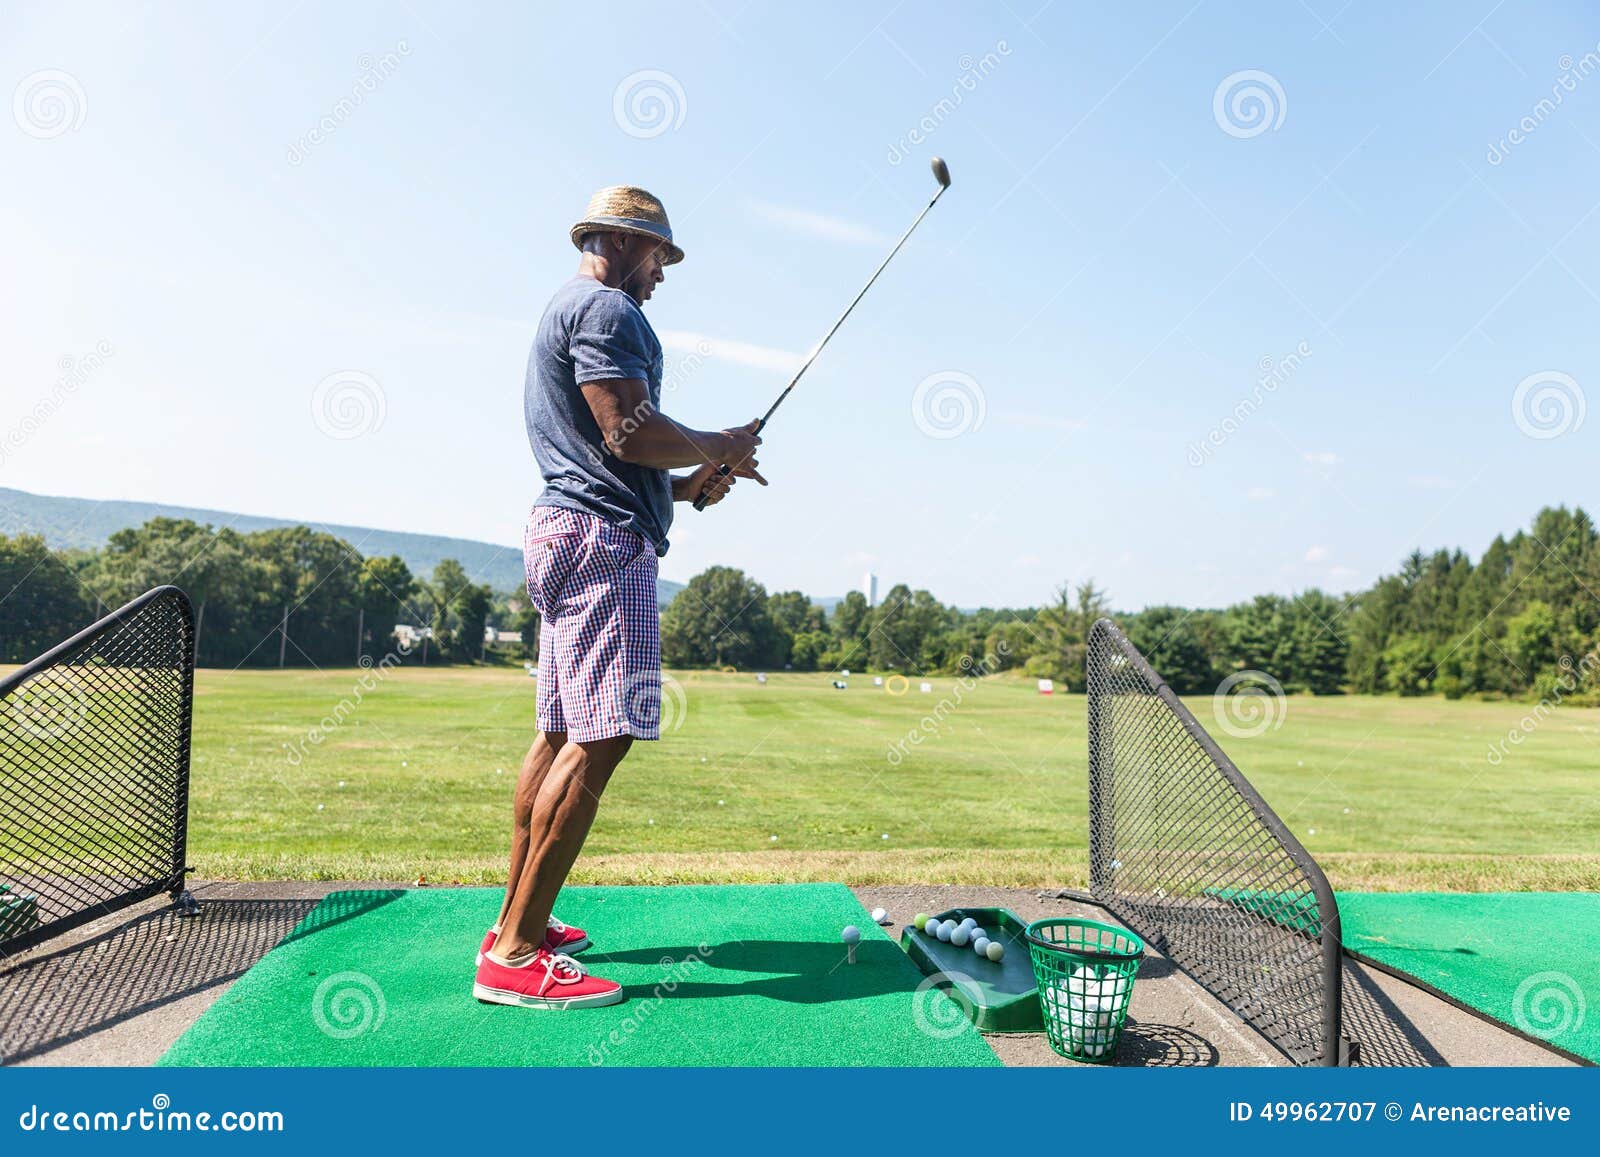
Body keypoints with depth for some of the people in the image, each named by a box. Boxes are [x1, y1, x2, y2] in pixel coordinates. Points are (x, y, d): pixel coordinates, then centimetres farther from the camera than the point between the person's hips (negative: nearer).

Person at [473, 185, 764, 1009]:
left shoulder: (563, 314, 29)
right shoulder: (603, 308, -5)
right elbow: (630, 432, -18)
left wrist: (687, 485, 17)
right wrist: (722, 447, -1)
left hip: (564, 530, 11)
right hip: (604, 538, -11)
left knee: (562, 733, 12)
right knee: (601, 738, -15)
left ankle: (518, 920, 19)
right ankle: (514, 955, -14)